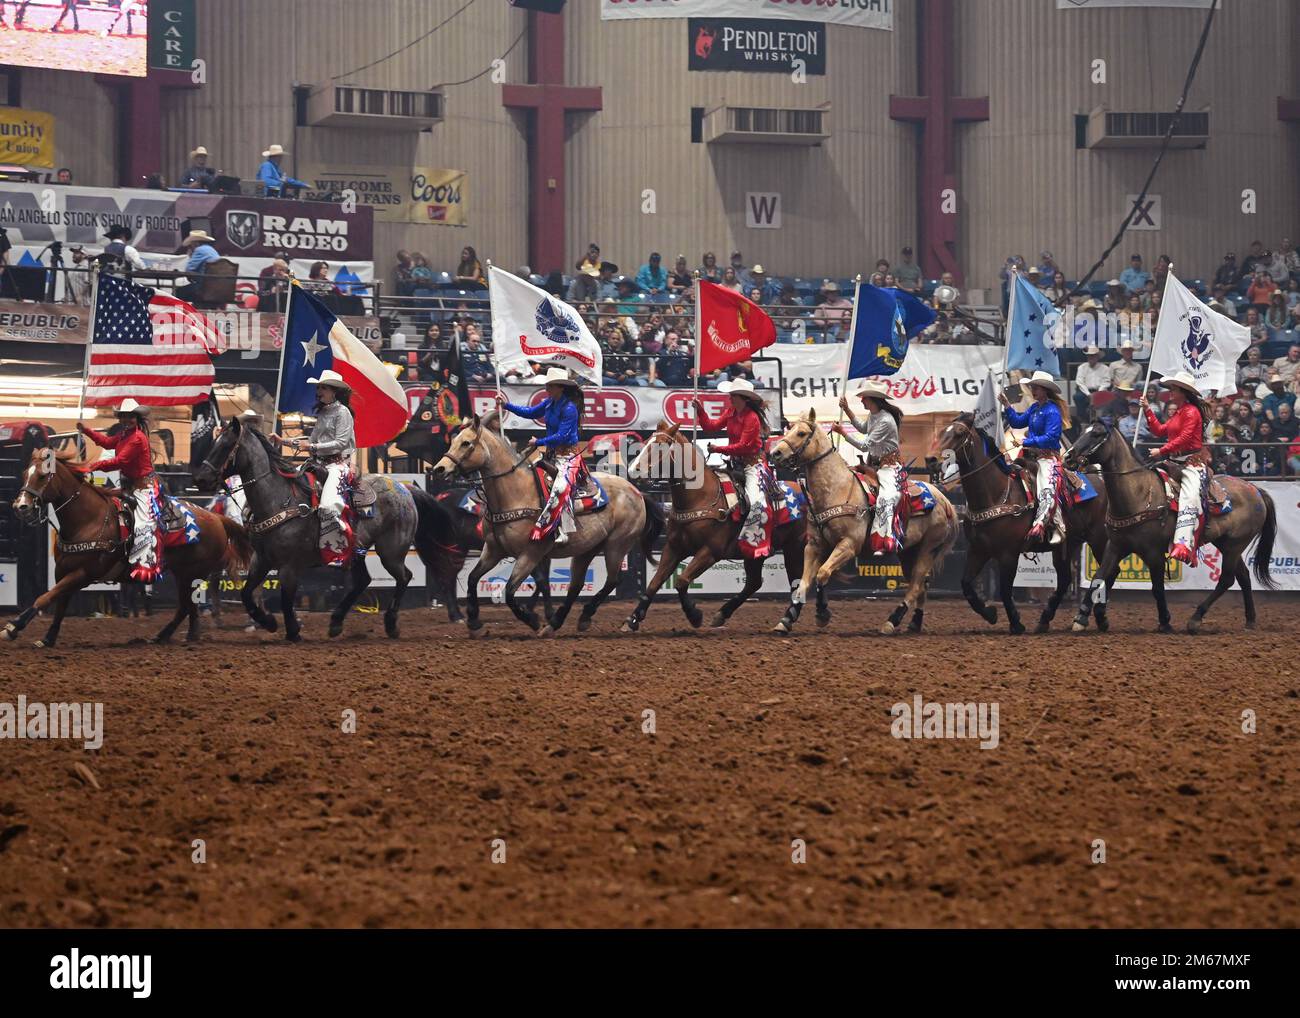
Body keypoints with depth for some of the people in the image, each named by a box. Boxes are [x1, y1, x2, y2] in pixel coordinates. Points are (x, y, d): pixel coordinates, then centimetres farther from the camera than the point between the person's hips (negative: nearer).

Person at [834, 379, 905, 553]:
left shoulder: (885, 421, -22)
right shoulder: (872, 415, 7)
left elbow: (865, 445, -22)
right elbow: (863, 428, 31)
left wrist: (843, 432, -17)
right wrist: (847, 410, 24)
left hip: (889, 467, -11)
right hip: (873, 465, 11)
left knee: (885, 499, -29)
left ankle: (884, 544, -39)